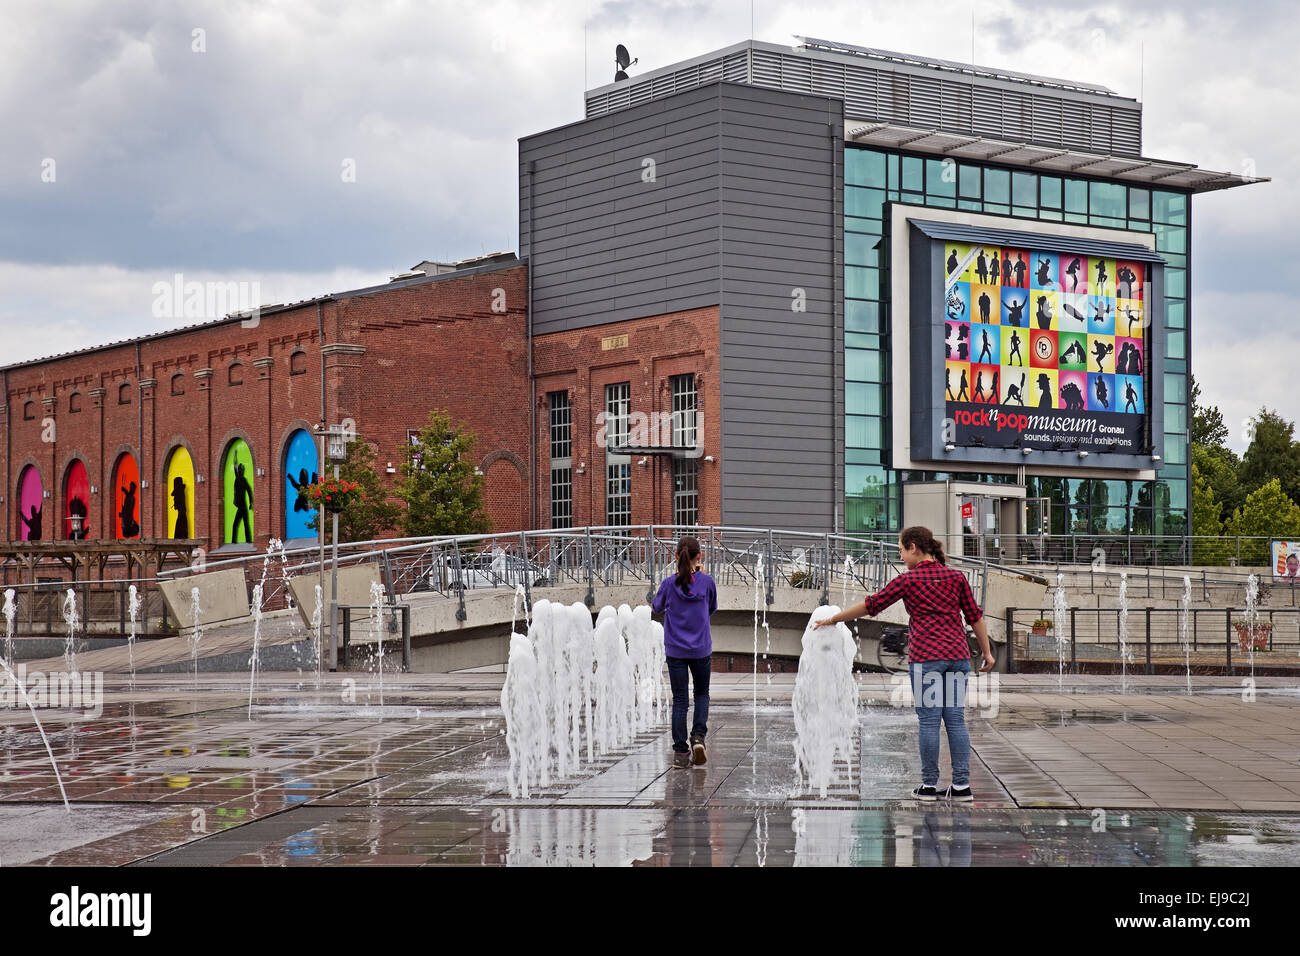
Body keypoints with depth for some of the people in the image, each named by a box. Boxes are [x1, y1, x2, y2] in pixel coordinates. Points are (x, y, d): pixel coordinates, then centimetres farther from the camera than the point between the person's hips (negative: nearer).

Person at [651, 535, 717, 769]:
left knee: (680, 700, 5)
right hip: (701, 649, 0)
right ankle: (698, 736, -2)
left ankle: (680, 751, 1)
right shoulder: (706, 582, -8)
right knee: (702, 694, 19)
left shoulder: (669, 584, -8)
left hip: (675, 651, 0)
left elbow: (657, 608, 9)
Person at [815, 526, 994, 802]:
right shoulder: (956, 577, 9)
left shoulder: (908, 580, -1)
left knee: (929, 721, 1)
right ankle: (962, 786, 4)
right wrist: (986, 652, 19)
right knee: (956, 720, 6)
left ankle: (929, 786, 5)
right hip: (957, 655, 4)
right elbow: (975, 616, 11)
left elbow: (870, 605, 5)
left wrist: (833, 619, 15)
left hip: (925, 657, -4)